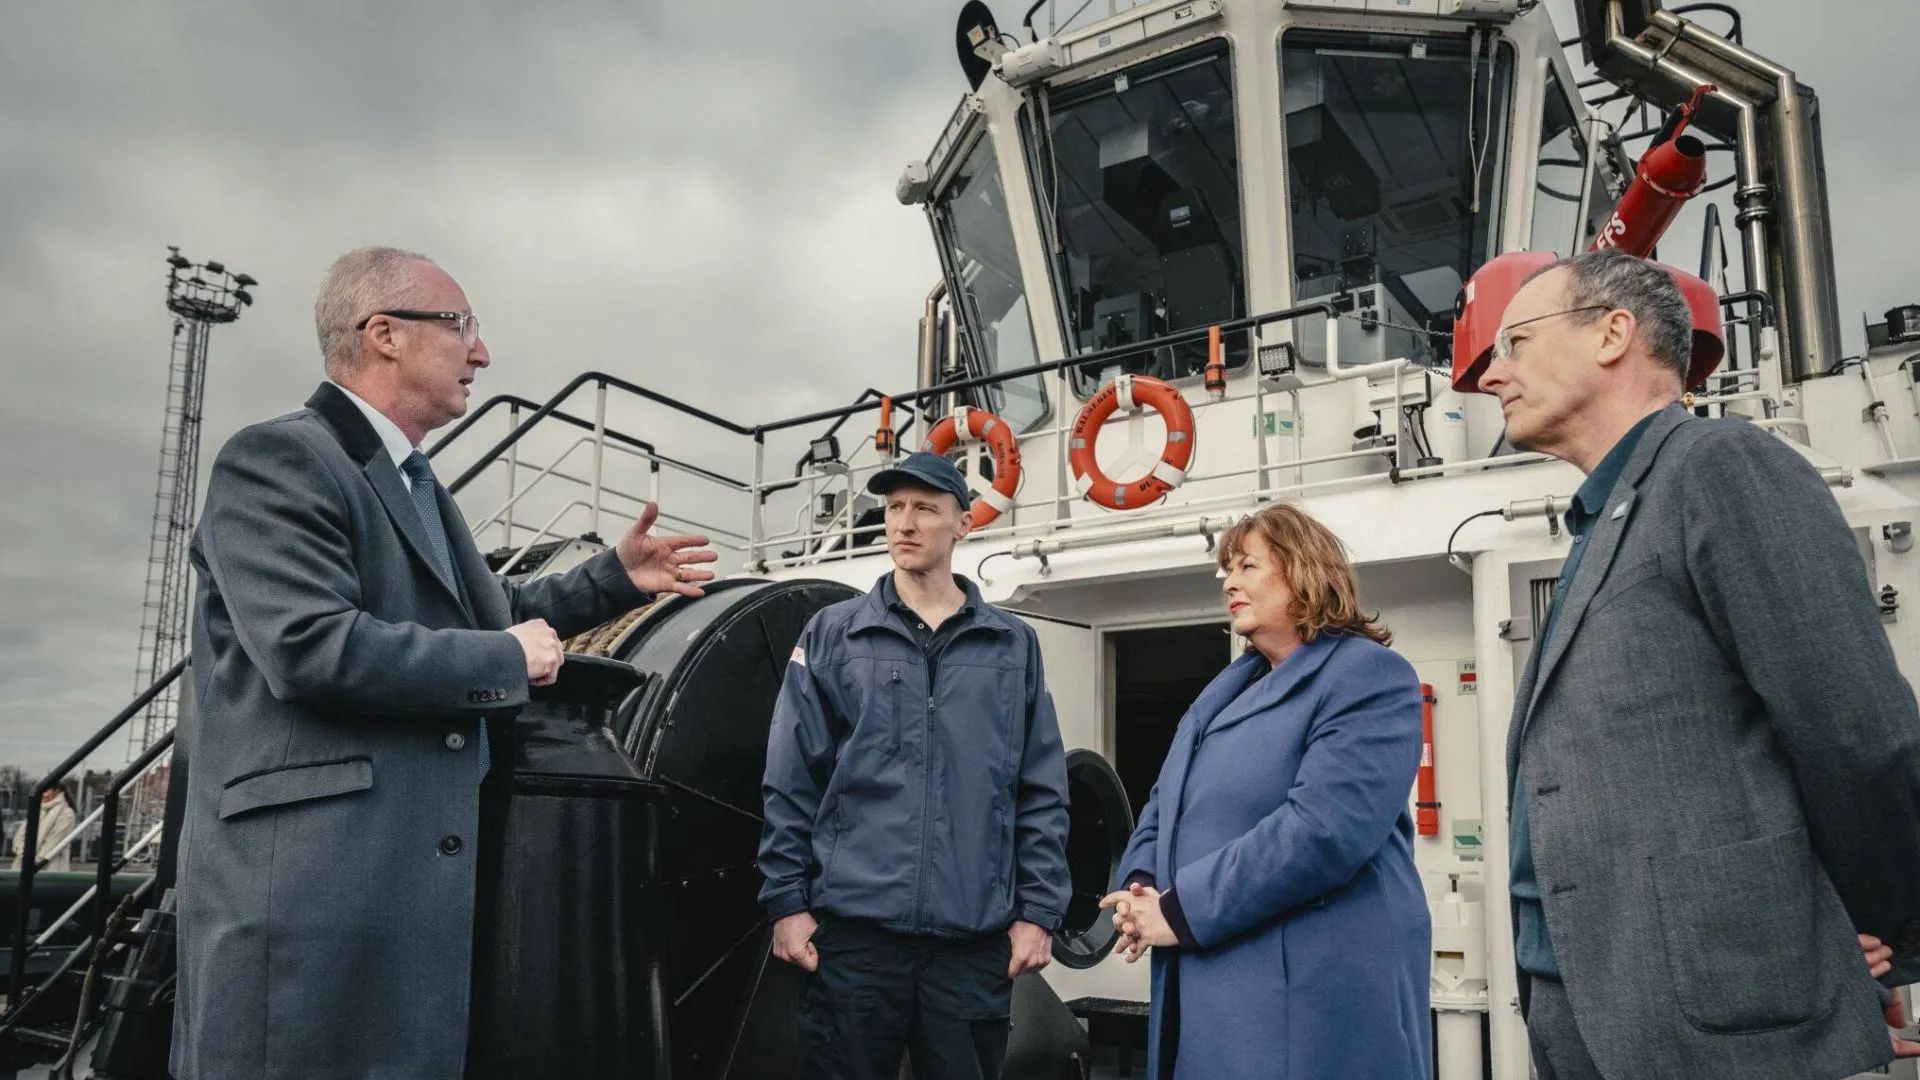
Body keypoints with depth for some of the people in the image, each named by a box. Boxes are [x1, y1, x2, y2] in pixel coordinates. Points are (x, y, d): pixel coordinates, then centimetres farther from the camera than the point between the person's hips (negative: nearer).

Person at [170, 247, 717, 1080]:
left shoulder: (417, 487, 19)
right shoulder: (279, 461, -11)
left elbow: (481, 614, 27)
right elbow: (311, 647, -24)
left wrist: (616, 577, 19)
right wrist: (509, 661, -14)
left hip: (415, 876, 9)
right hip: (307, 879, -9)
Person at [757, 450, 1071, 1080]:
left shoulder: (1012, 645, 9)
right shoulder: (831, 636, 6)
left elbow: (1043, 796, 7)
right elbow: (790, 784, 4)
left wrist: (1039, 911, 1)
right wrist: (787, 901, -1)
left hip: (975, 938, 1)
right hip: (854, 928, -1)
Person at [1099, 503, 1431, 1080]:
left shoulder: (1368, 676, -9)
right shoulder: (1228, 688, 19)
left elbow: (1324, 827, -23)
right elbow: (1166, 804, 20)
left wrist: (1182, 909, -20)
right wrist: (1140, 885, -2)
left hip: (1313, 991, -8)